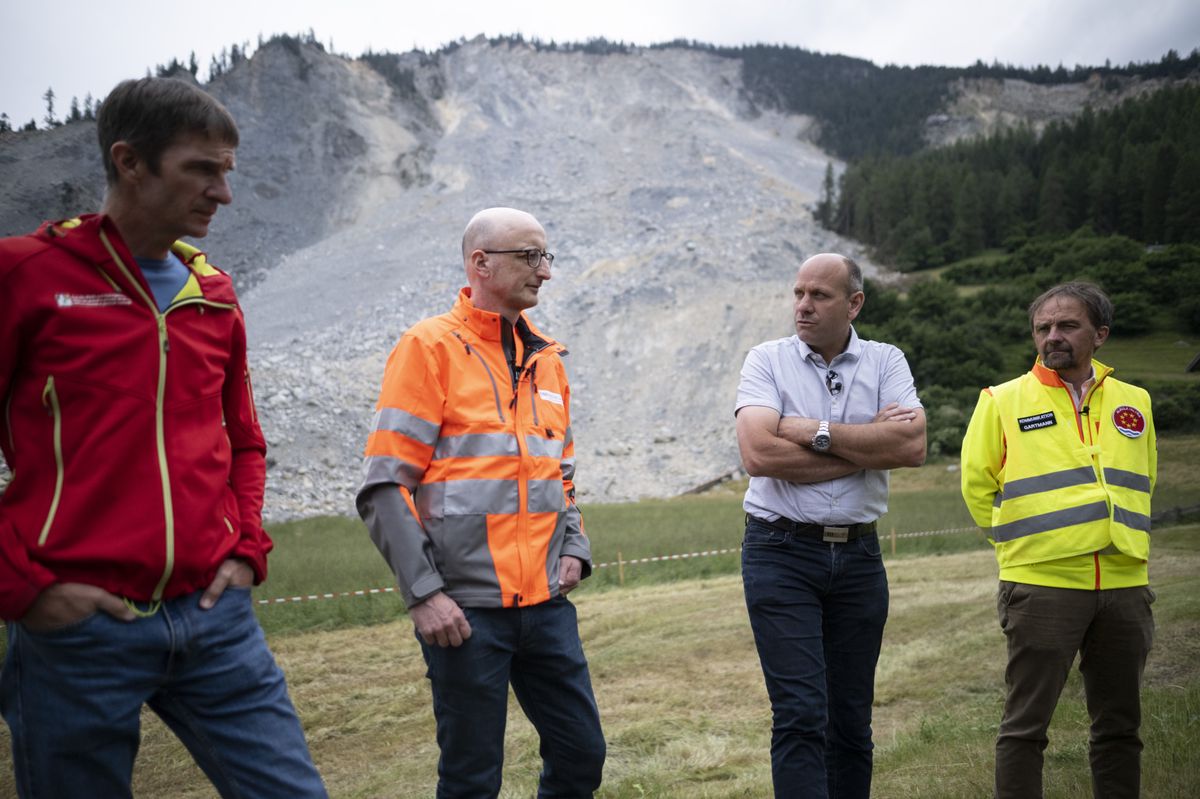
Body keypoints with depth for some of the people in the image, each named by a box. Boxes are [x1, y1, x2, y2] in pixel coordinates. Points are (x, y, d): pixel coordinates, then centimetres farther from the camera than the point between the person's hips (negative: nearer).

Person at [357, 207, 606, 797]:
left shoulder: (546, 357, 14)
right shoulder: (430, 346, -7)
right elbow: (385, 487, -11)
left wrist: (574, 548, 7)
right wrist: (423, 593, -15)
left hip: (546, 601, 6)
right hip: (466, 609, -6)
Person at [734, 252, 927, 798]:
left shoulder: (885, 362, 6)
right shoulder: (767, 360, 0)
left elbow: (912, 446, -11)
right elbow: (759, 454, -16)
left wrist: (816, 432, -13)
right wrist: (868, 447, -10)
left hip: (858, 554, 3)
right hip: (781, 552, -3)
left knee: (852, 717, 10)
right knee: (801, 713, -9)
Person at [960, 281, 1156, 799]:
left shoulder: (1133, 403, 11)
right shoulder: (1003, 402, 0)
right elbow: (977, 484, 5)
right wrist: (1024, 544, 7)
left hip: (1124, 586, 4)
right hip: (1041, 586, -4)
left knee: (1119, 726, 12)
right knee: (1026, 724, -1)